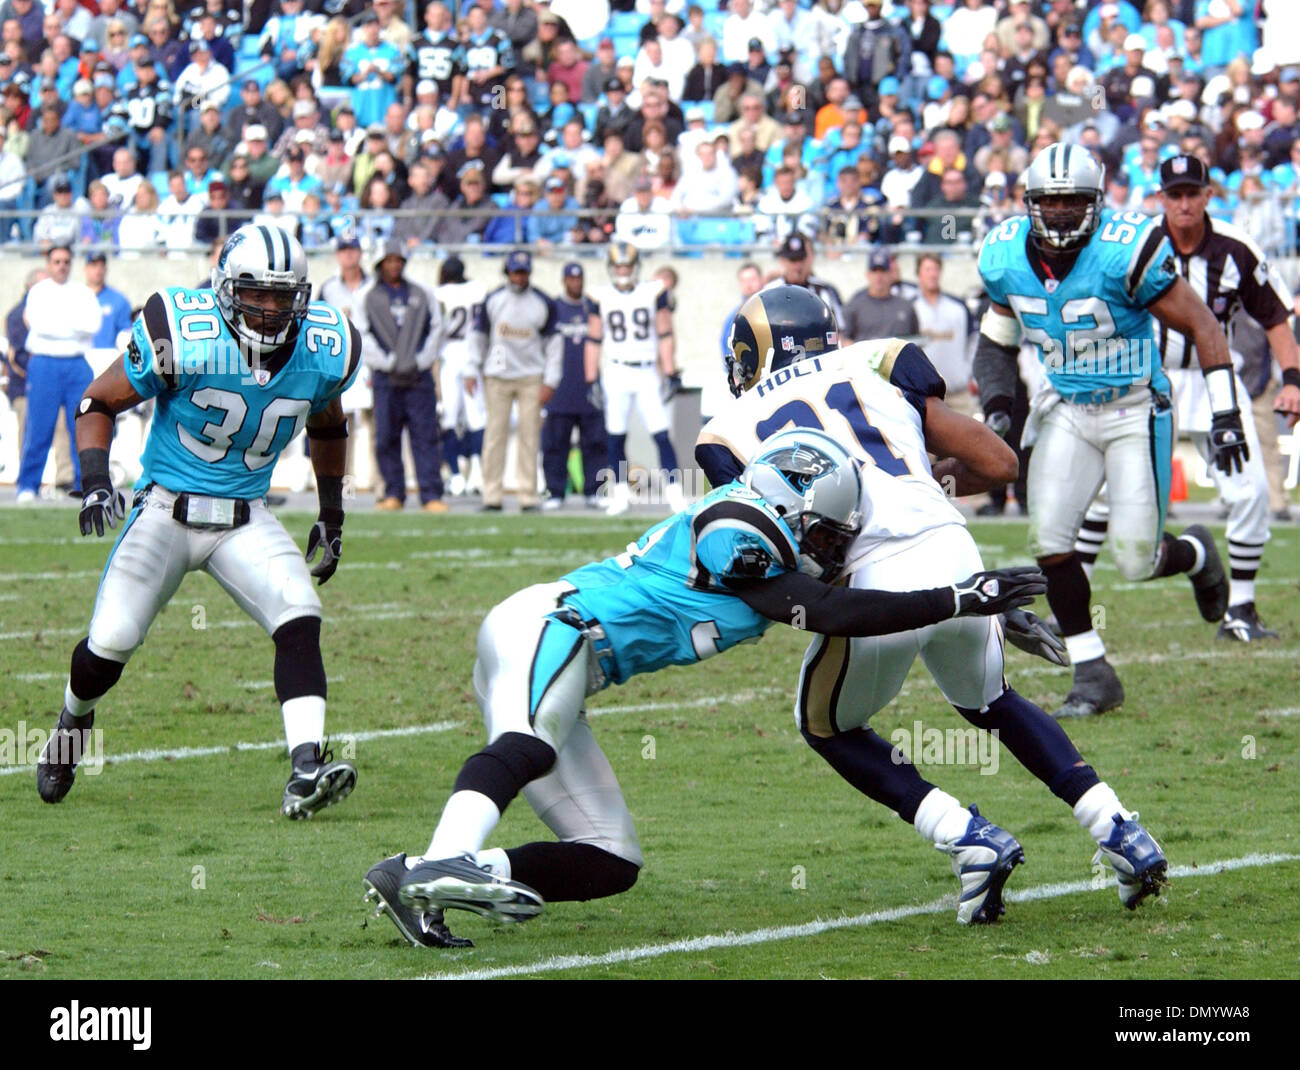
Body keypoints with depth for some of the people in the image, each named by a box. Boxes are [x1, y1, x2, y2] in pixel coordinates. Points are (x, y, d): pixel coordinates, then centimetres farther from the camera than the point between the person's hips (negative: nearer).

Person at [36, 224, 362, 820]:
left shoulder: (323, 353, -5)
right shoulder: (185, 340, -19)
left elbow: (327, 428, 18)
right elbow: (97, 404, -7)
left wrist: (332, 515, 18)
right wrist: (95, 480, -21)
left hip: (246, 519, 3)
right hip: (167, 508, -3)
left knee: (300, 621, -21)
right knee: (110, 644, -9)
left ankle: (305, 773, -30)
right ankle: (73, 723, 27)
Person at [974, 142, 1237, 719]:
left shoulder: (1125, 254, -23)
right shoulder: (1007, 260, -7)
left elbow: (1202, 325, -15)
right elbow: (997, 341, 11)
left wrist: (1225, 414, -17)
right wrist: (997, 407, -4)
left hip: (1135, 411, -4)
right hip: (1065, 410, 4)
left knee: (1136, 560, -6)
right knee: (1049, 538, -11)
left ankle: (1196, 553, 32)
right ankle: (1092, 675, 3)